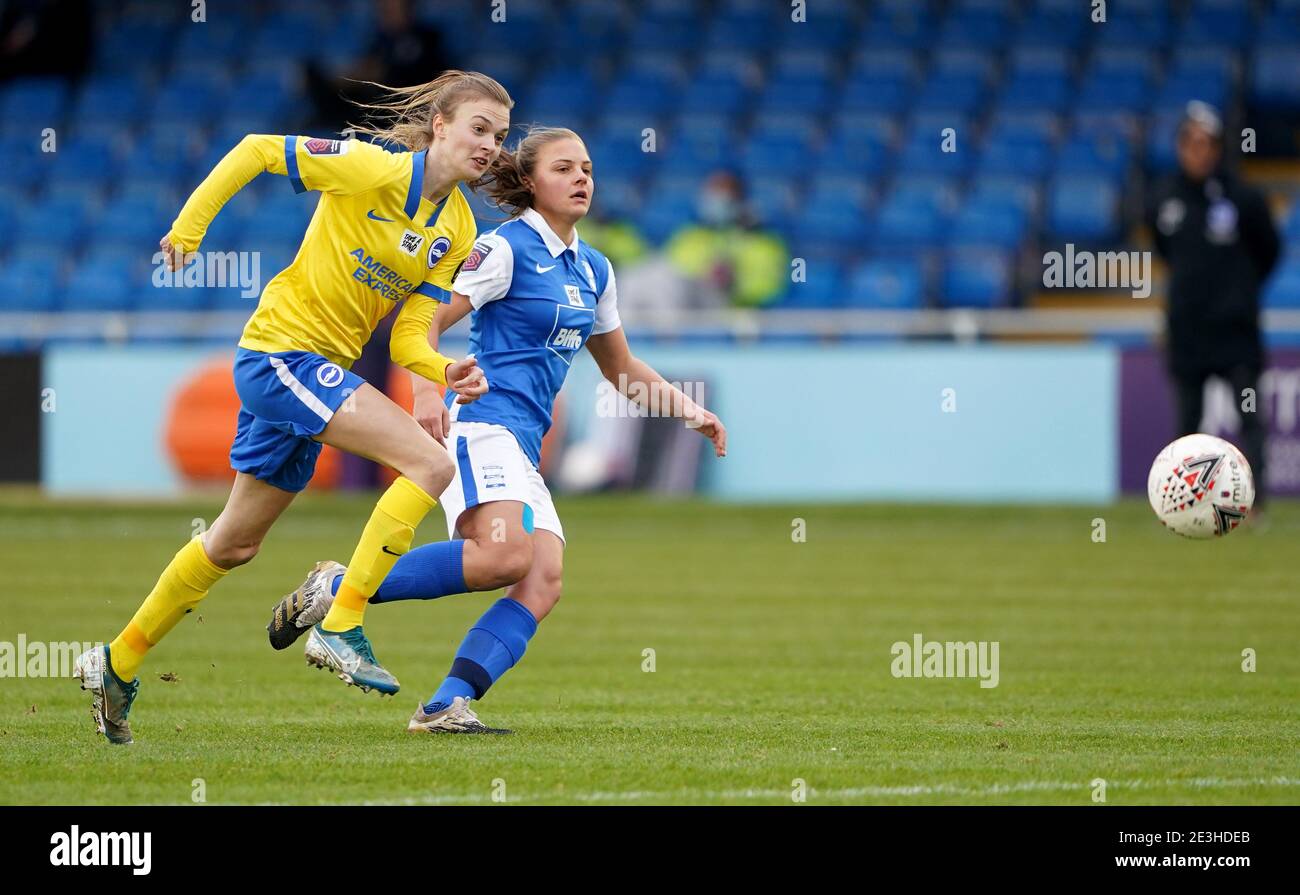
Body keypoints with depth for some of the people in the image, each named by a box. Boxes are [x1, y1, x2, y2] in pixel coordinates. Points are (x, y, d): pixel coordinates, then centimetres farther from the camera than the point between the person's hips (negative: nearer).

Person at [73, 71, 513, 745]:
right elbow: (256, 150, -10)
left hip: (321, 370, 8)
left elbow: (408, 335, 3)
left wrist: (445, 373, -17)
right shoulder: (373, 169, -16)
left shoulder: (458, 232, 5)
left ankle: (118, 665, 32)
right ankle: (340, 628, -18)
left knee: (236, 543, 19)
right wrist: (188, 227, -10)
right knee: (432, 465, -21)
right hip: (281, 351, -8)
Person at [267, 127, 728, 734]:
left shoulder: (593, 271, 21)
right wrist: (427, 391, -26)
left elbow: (620, 368, 32)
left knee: (544, 581, -13)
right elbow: (425, 320, -10)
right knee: (505, 556, -30)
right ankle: (338, 588, -21)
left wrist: (689, 412, 21)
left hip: (522, 448, 8)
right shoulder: (506, 248, -4)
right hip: (482, 421, -8)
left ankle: (446, 707, -22)